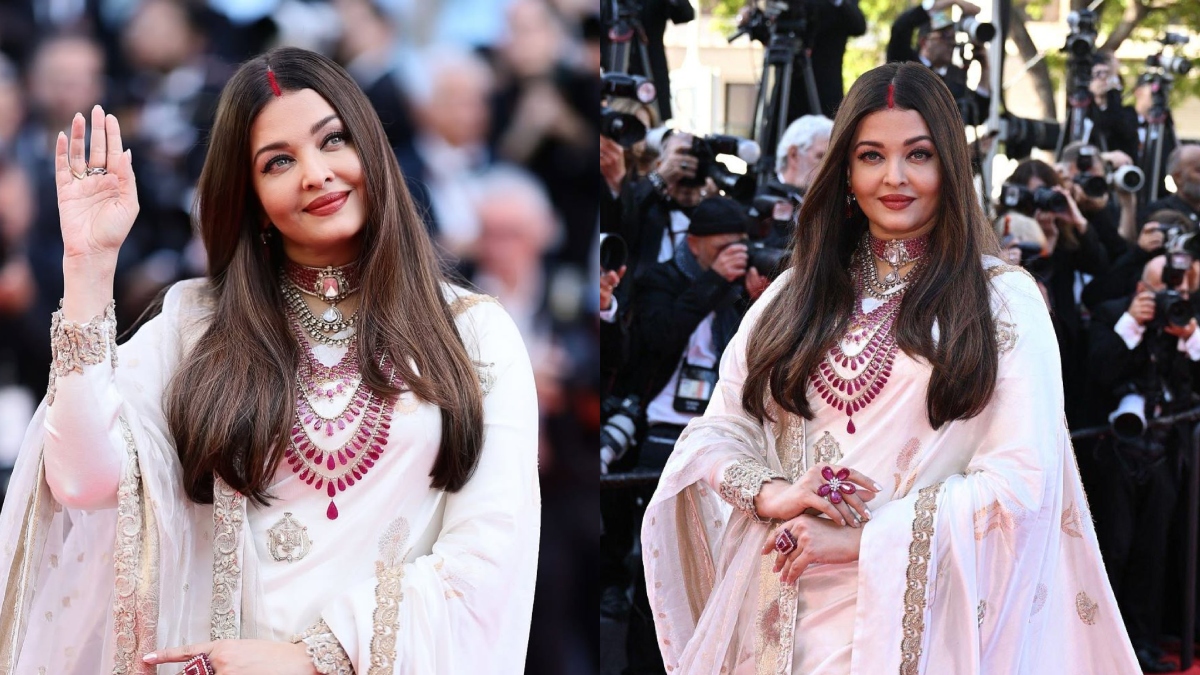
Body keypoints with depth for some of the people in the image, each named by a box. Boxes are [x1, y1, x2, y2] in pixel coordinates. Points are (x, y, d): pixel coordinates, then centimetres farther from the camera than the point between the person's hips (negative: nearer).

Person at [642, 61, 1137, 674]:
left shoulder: (1003, 299, -2)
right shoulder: (794, 295, 10)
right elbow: (716, 431, 8)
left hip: (914, 617, -3)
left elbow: (1022, 477, -11)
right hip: (778, 614, 4)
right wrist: (771, 493, -14)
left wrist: (862, 538, -16)